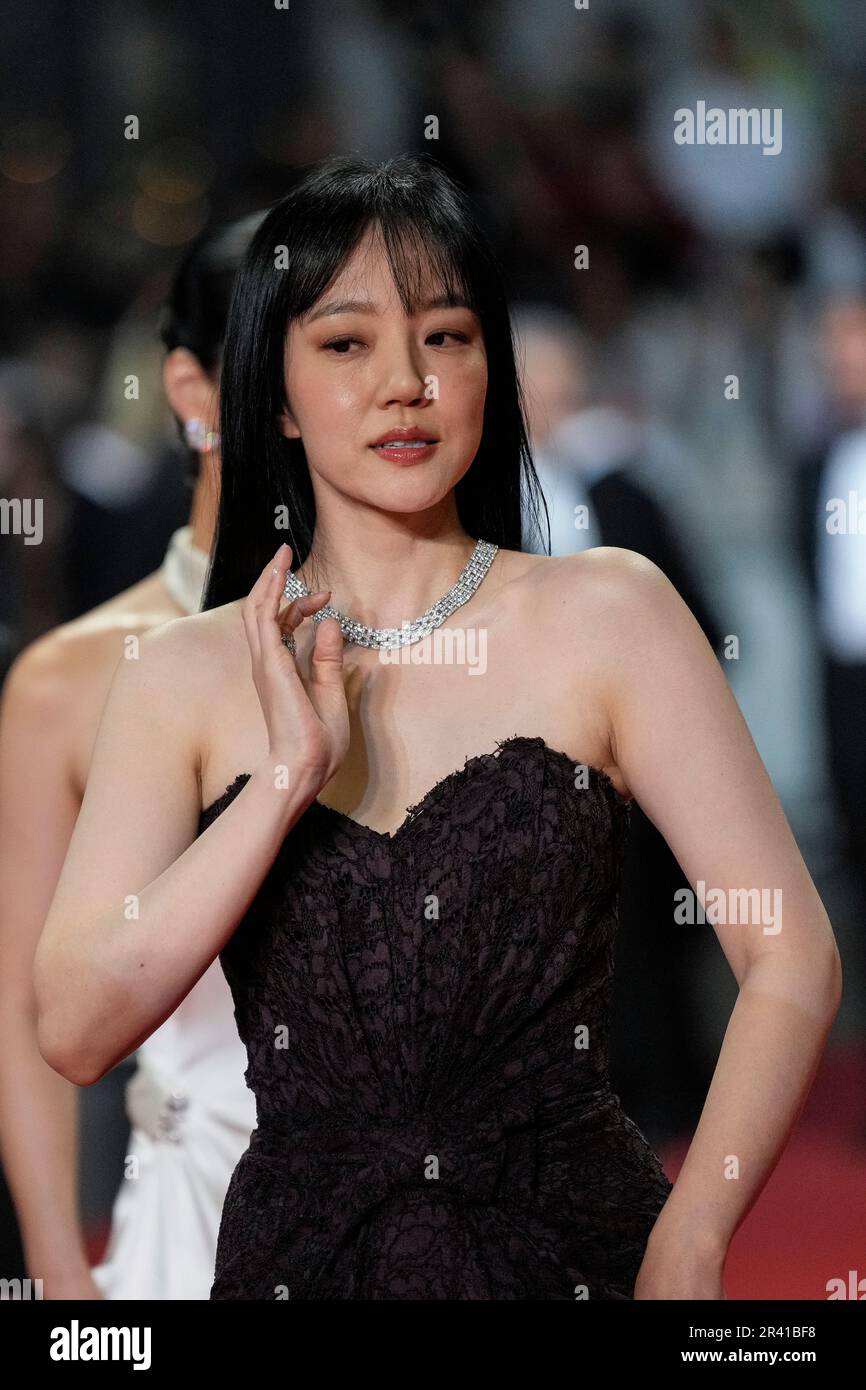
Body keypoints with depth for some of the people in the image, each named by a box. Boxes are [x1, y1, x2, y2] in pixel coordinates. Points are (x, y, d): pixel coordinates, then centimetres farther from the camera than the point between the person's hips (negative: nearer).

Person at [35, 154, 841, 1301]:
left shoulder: (606, 614, -2)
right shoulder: (188, 676, 3)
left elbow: (793, 959, -6)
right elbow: (77, 1032, -7)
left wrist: (686, 1257, -17)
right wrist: (288, 776, -14)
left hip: (585, 1248, -1)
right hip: (297, 1258, 1)